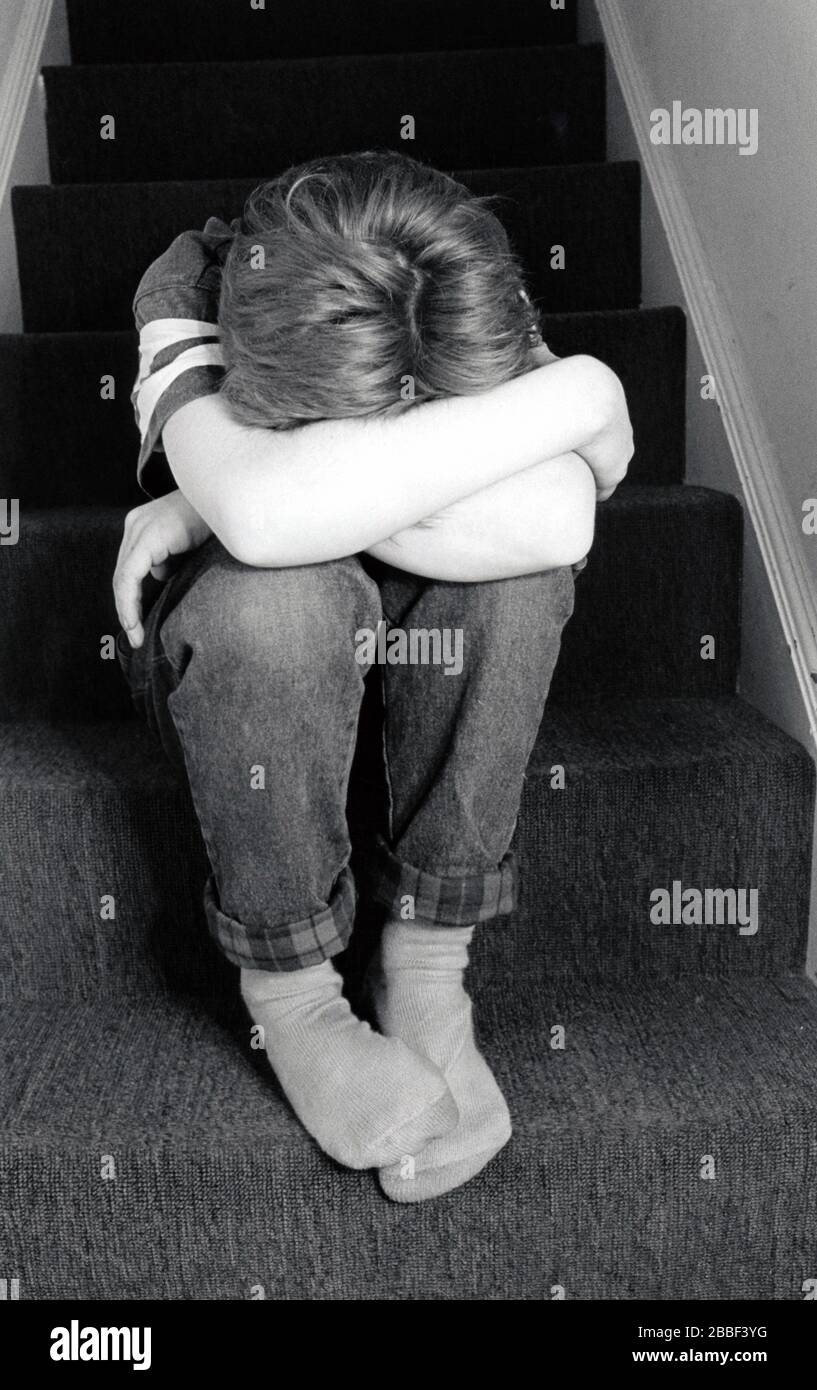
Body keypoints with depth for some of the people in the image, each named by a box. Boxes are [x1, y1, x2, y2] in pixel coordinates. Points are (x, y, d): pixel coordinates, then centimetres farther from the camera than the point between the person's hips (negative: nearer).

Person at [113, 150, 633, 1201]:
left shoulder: (481, 306, -17)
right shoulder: (189, 290, -23)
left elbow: (559, 524, -37)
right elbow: (264, 514, -44)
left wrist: (262, 505, -37)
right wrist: (571, 397, -38)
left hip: (432, 650, 2)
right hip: (222, 665, -2)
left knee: (515, 551, -30)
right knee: (275, 594, -38)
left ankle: (427, 960, -19)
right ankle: (289, 988, -18)